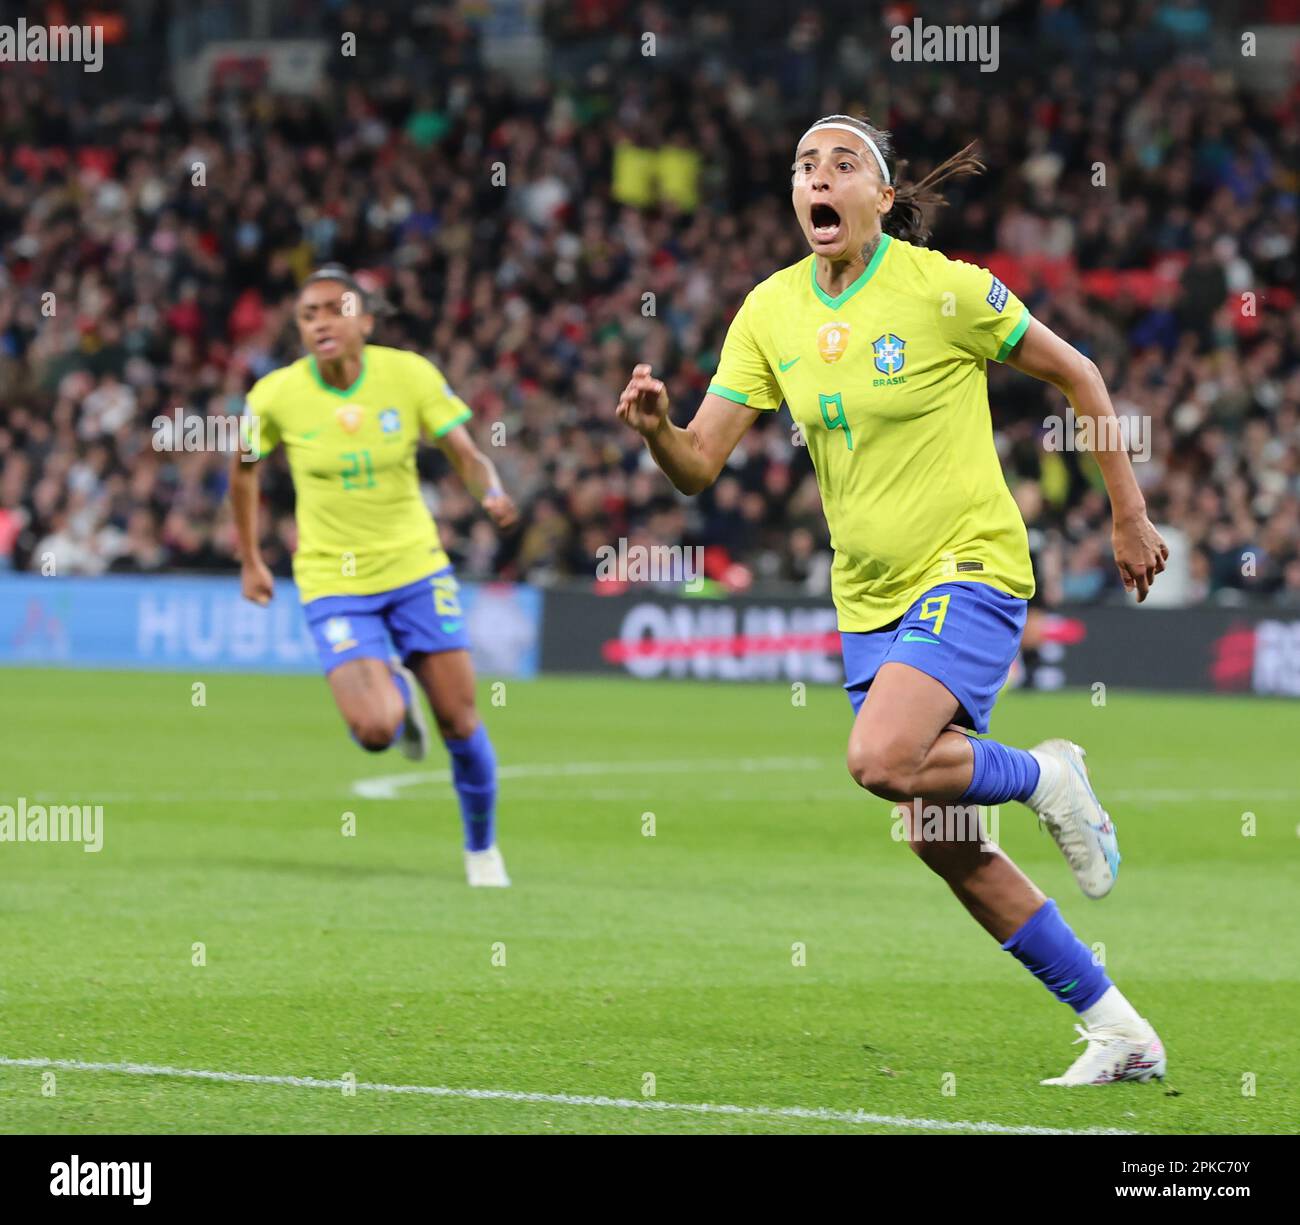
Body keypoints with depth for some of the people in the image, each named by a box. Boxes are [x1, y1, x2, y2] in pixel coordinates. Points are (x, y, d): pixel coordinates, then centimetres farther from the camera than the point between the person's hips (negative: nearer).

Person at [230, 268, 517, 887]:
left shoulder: (409, 374, -10)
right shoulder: (276, 396, -10)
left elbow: (467, 456, -5)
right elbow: (244, 468, 8)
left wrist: (492, 493, -27)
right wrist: (250, 561, 10)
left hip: (416, 566, 1)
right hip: (333, 581, -1)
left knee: (459, 722, -2)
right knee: (376, 731, -18)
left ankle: (482, 847, 24)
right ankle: (395, 689, 21)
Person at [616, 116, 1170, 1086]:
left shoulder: (943, 290, -13)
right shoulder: (771, 313, 1)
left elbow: (1076, 375, -1)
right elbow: (700, 465, -1)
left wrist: (1130, 516, 2)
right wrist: (657, 428, -24)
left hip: (972, 569, -6)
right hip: (870, 598, 6)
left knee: (882, 760, -29)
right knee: (938, 837, 4)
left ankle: (1046, 777, 2)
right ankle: (1118, 1031, 14)